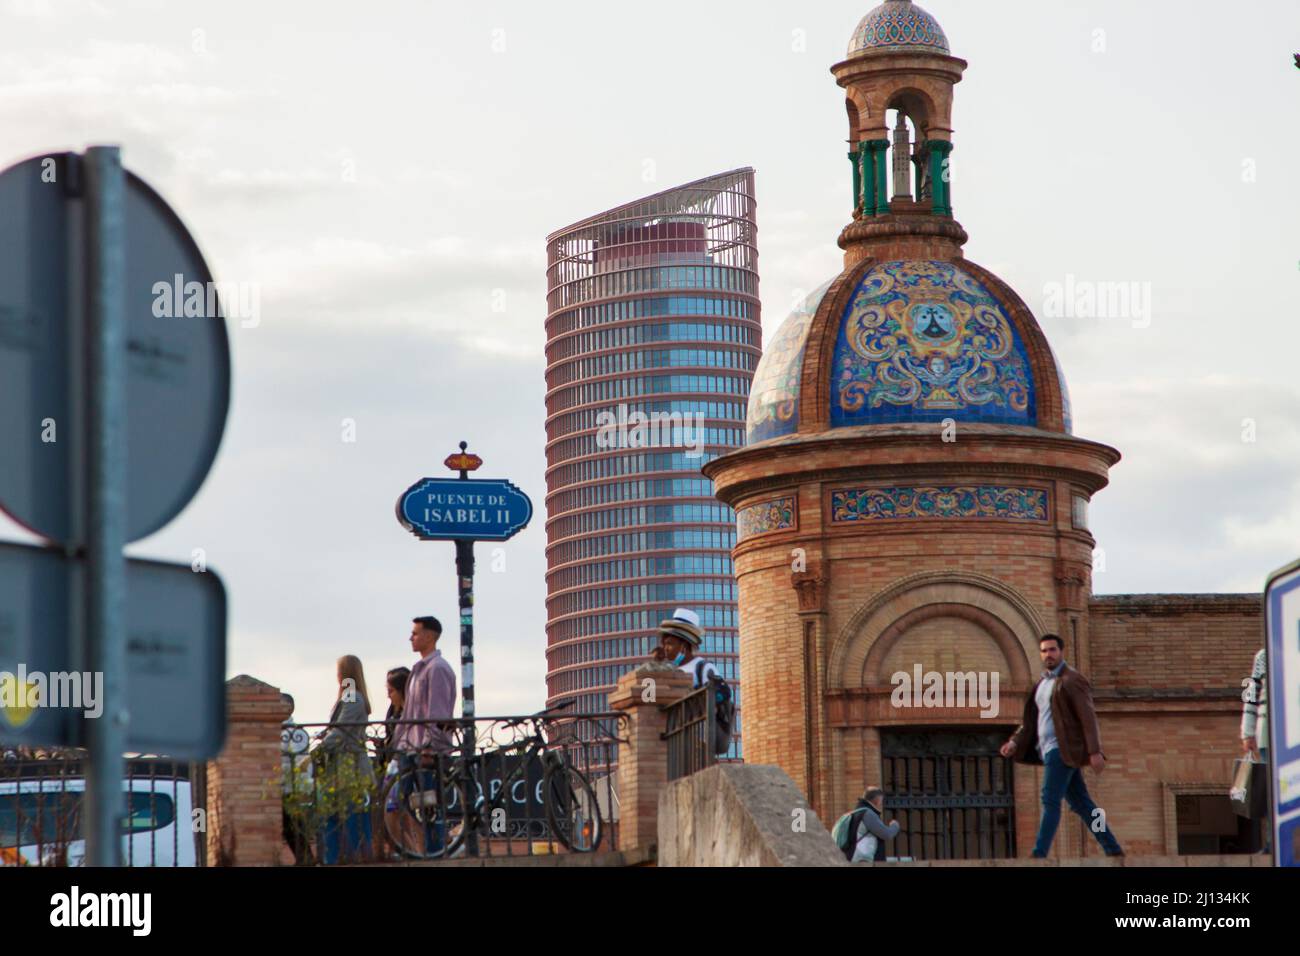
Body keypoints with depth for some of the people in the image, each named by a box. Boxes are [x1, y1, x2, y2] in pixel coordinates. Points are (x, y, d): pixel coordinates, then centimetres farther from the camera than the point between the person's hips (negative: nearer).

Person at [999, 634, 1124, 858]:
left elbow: (1088, 718, -14)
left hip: (1062, 749, -9)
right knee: (1081, 803, 9)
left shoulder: (1072, 680, -7)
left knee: (1050, 800, -13)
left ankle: (1039, 855, -17)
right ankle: (1112, 849, 12)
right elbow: (1031, 719, 20)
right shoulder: (1043, 682, 19)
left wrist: (1095, 752, -22)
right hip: (1048, 750, 9)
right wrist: (1015, 743, 5)